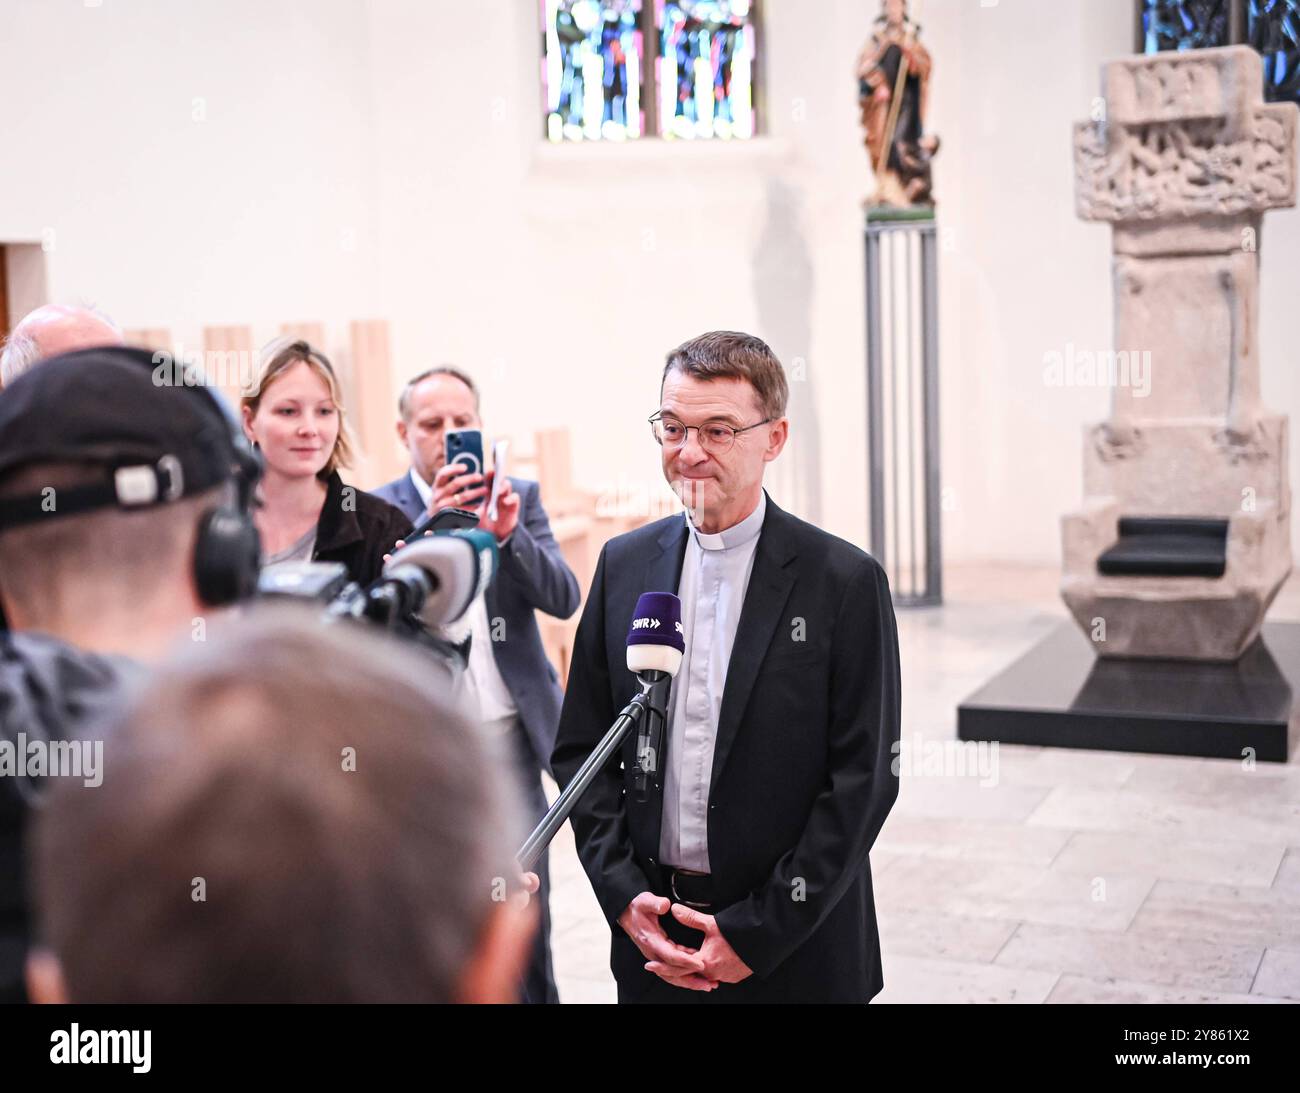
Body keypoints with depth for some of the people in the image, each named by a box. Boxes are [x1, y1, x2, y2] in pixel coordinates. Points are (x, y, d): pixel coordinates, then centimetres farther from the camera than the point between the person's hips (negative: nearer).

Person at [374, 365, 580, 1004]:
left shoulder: (519, 497, 7)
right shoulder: (379, 510, 0)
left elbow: (564, 599, -3)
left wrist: (509, 534, -20)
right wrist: (432, 524, -27)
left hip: (511, 733, 2)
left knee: (526, 906, 7)